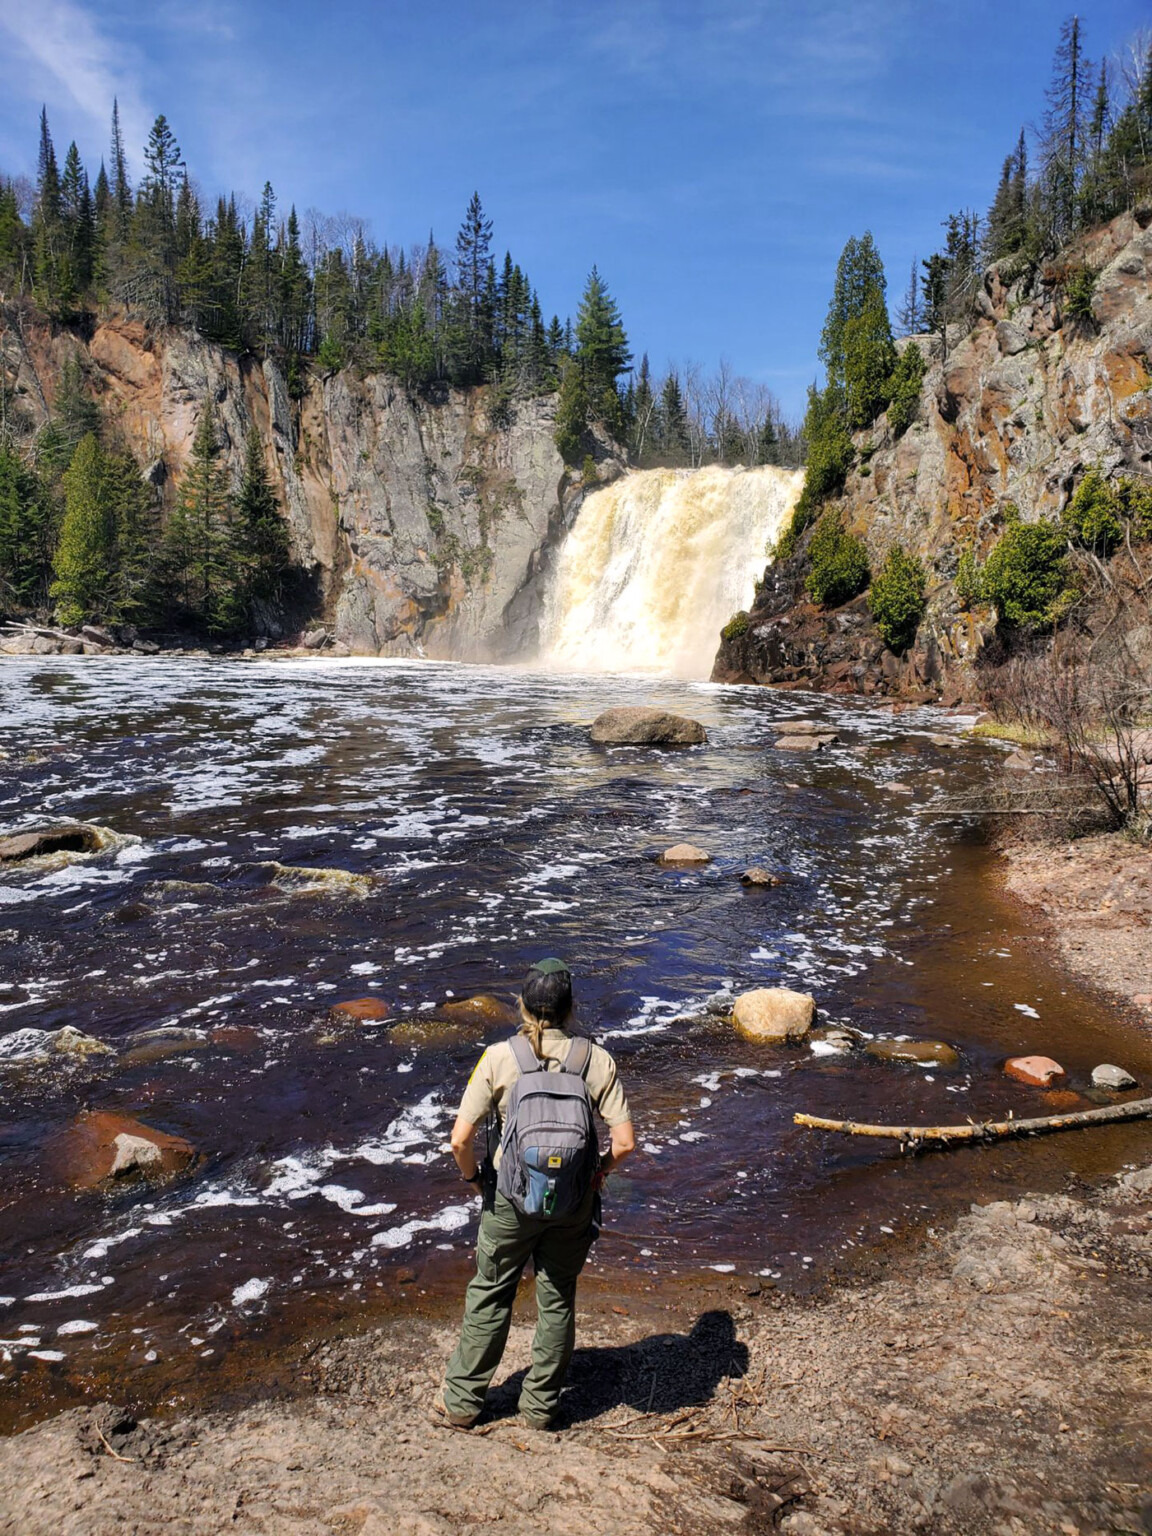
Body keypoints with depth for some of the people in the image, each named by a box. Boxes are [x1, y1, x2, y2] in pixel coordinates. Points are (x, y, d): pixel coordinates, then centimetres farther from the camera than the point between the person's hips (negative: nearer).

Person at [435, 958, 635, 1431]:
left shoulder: (499, 1058, -15)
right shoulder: (596, 1060, -11)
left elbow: (460, 1138, -17)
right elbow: (624, 1142, -12)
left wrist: (473, 1177, 2)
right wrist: (596, 1174, 7)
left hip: (511, 1199, -1)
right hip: (574, 1202, 1)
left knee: (489, 1296, 18)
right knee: (558, 1299, 19)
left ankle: (462, 1400, 31)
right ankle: (541, 1404, 33)